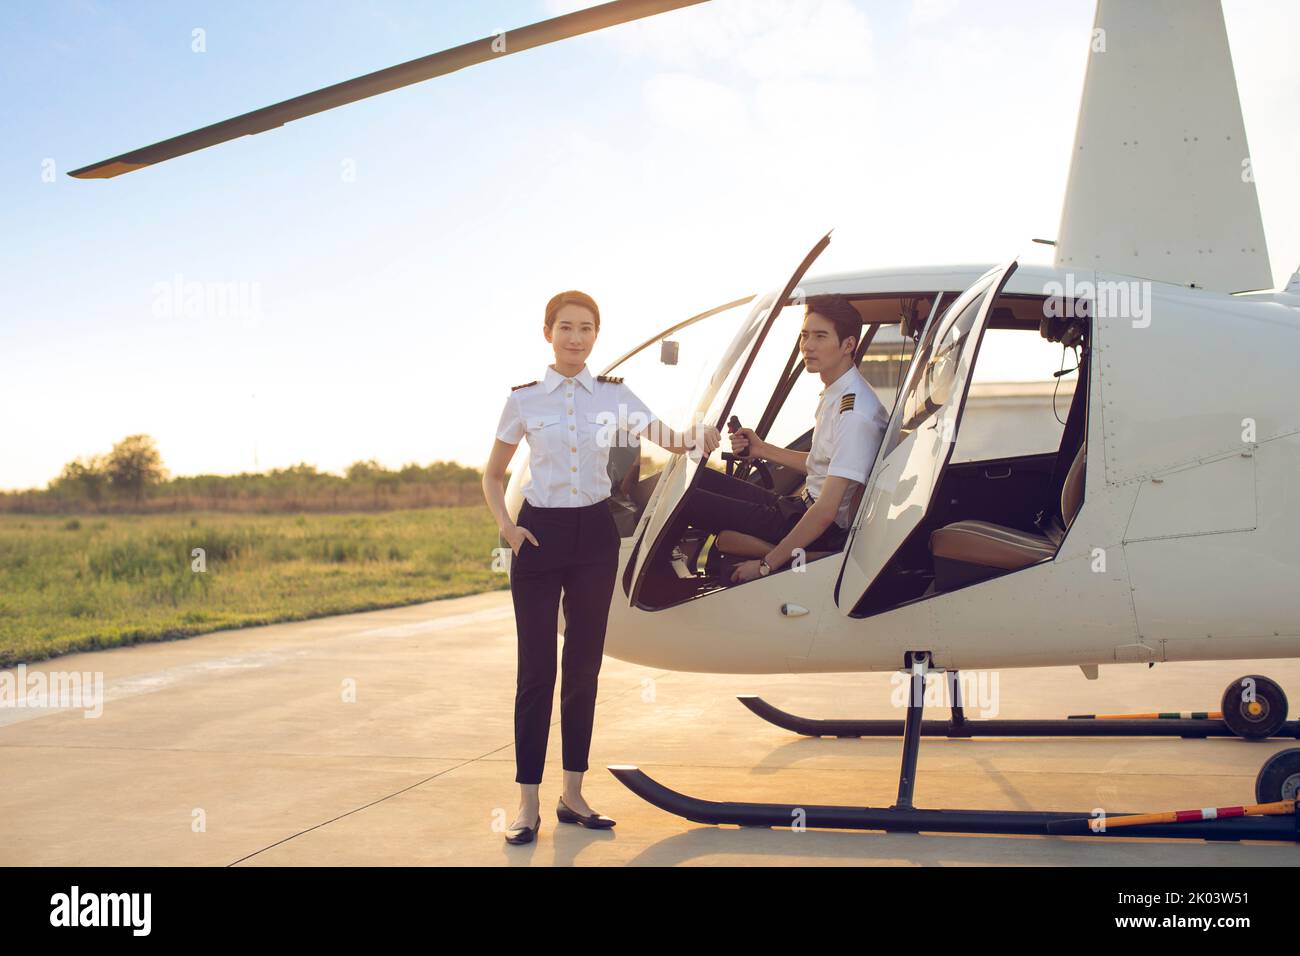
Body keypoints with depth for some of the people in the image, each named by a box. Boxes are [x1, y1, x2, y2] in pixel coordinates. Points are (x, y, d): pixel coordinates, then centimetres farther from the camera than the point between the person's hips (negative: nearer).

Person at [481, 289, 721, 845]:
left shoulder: (613, 395, 4)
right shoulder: (524, 400, 1)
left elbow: (666, 439, -8)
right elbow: (492, 476, 9)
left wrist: (695, 439, -31)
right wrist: (505, 525, -7)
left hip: (594, 533, 2)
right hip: (540, 533, -2)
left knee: (584, 663, 7)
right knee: (536, 668, -2)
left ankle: (573, 794, 18)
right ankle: (528, 802, 4)